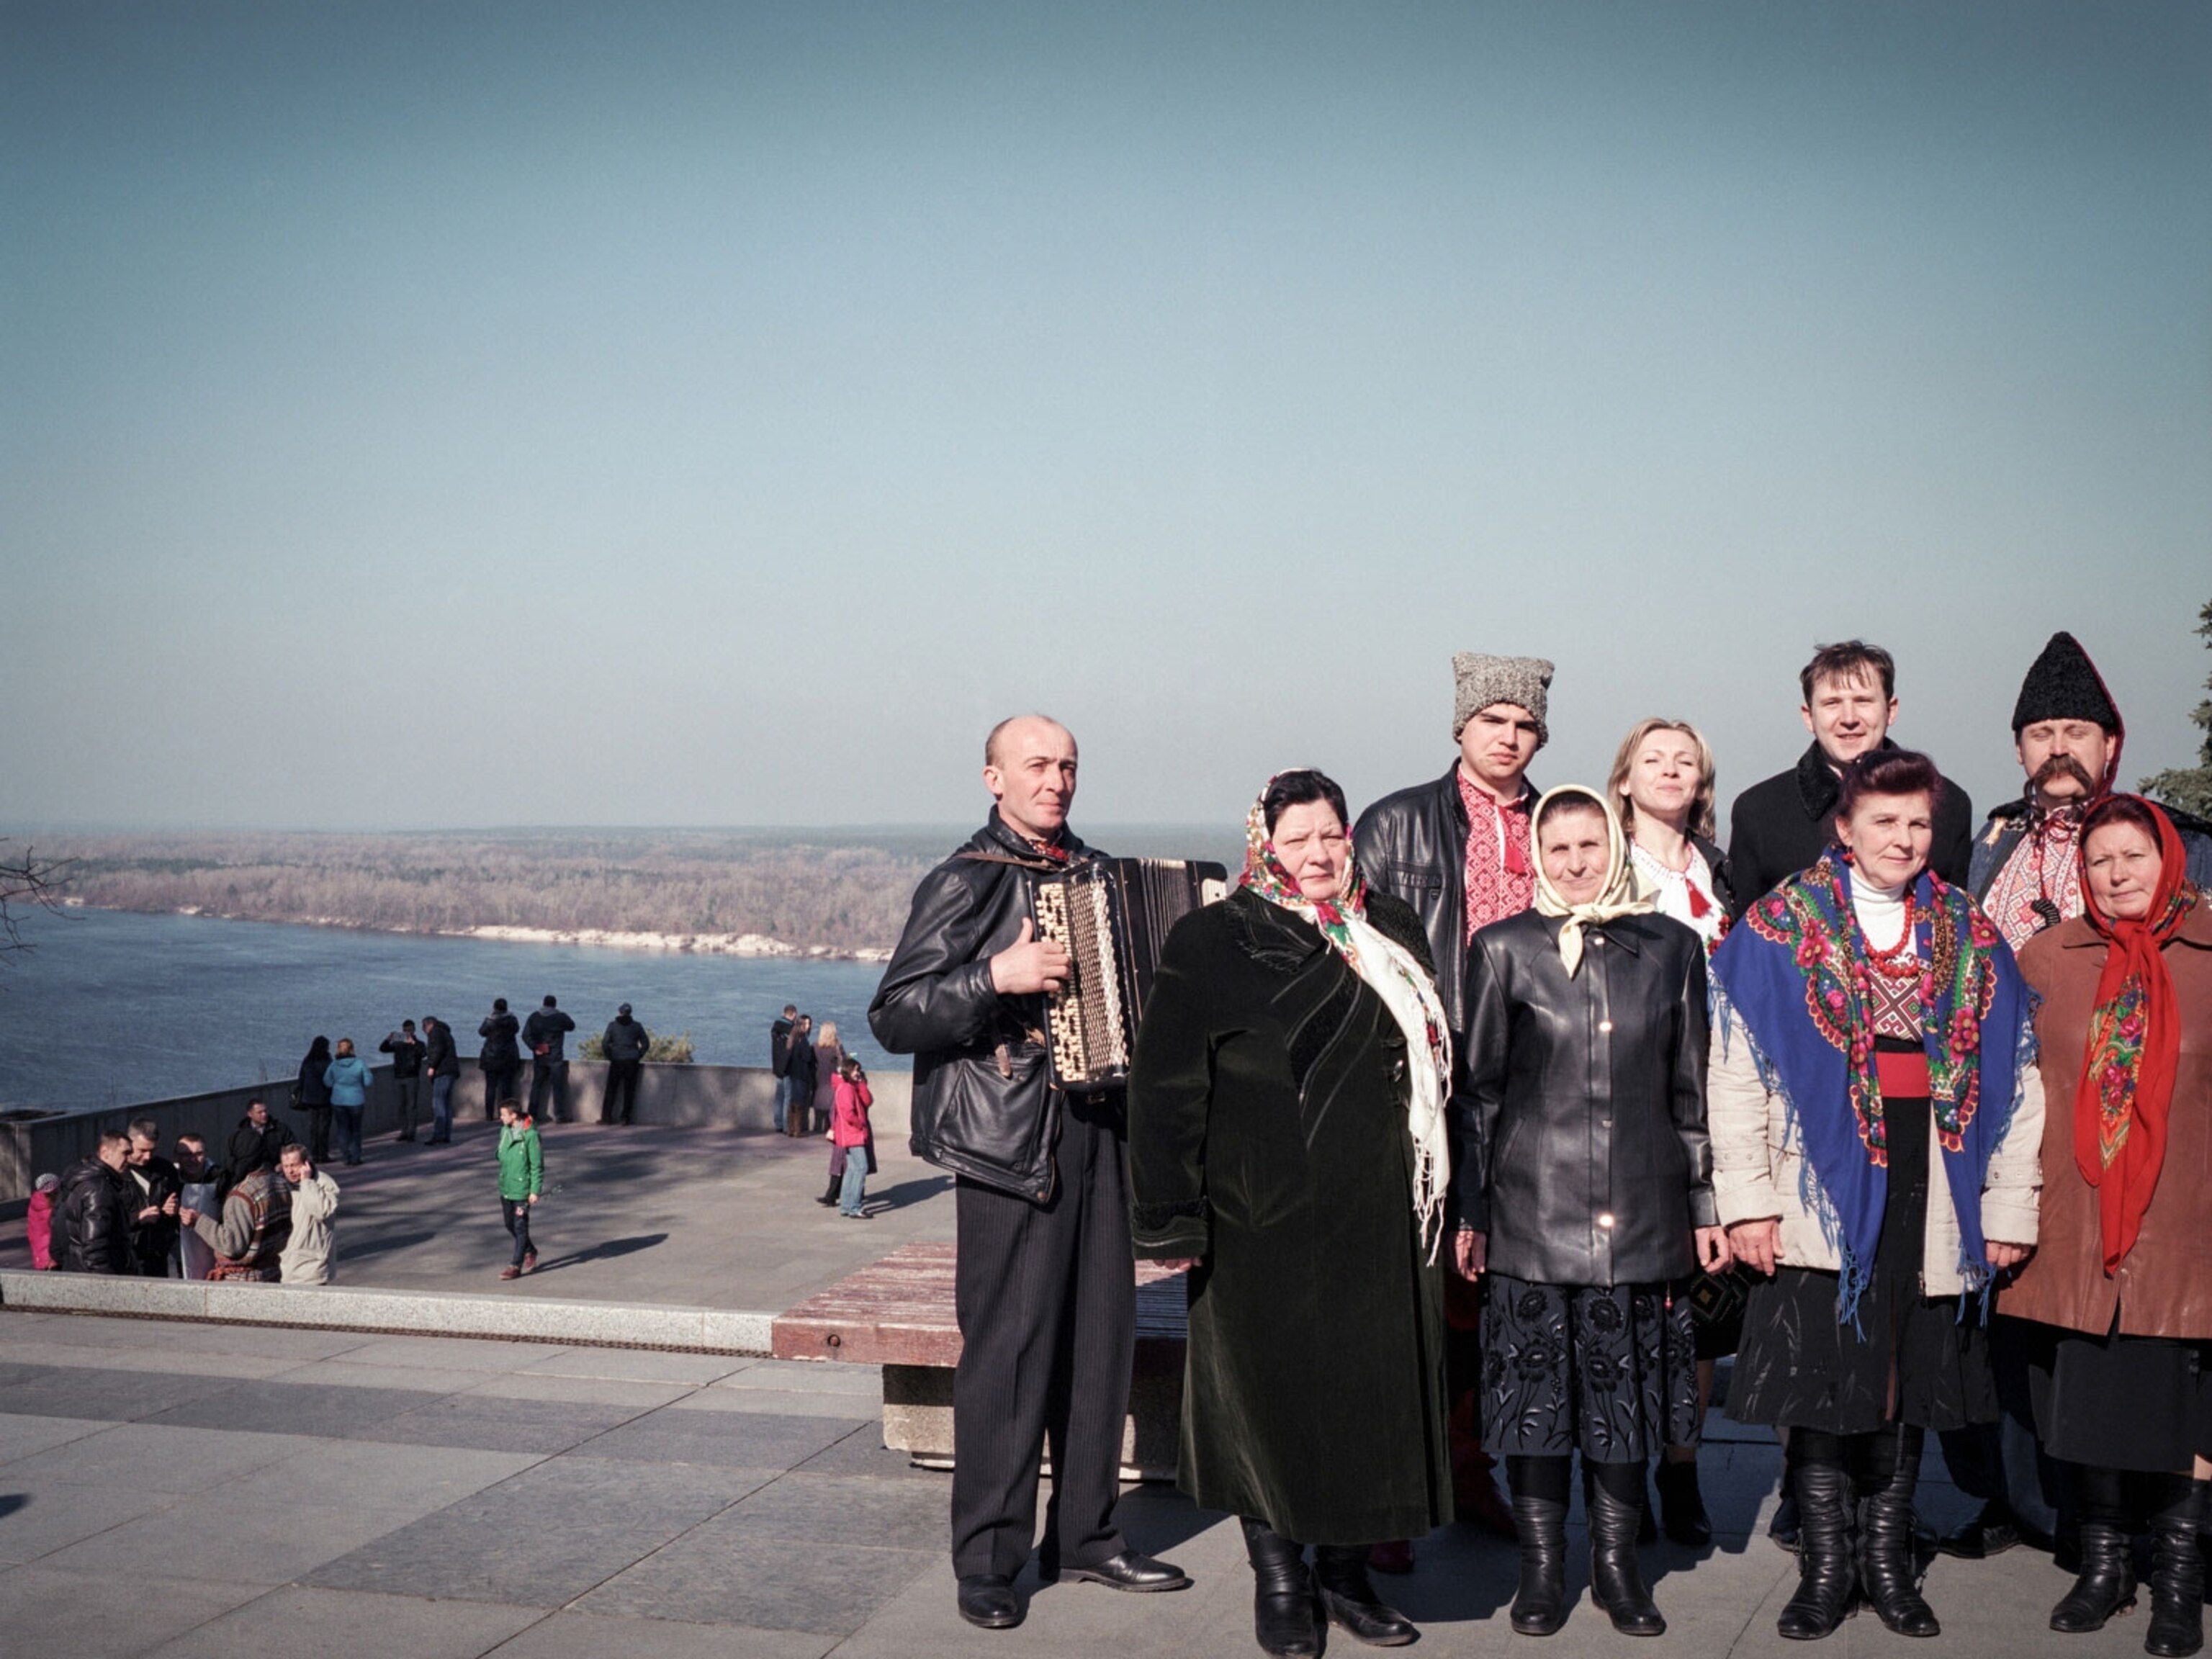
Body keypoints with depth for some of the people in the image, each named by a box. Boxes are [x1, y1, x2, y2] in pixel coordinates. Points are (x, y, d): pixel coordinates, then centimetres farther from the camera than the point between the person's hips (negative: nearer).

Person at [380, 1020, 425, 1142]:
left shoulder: (418, 1043, 3)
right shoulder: (397, 1044, 12)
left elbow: (422, 1053, -17)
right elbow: (382, 1049, 3)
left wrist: (413, 1043, -29)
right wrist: (388, 1039, -14)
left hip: (412, 1078, -4)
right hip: (399, 1078, 4)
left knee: (411, 1106, -7)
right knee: (402, 1106, 5)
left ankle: (411, 1132, -8)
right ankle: (404, 1132, 7)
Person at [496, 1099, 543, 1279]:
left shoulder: (530, 1135, -17)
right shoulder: (505, 1131, 4)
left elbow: (537, 1165, -15)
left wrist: (535, 1190, -15)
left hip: (522, 1189, -8)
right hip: (505, 1188, 8)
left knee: (520, 1227, -2)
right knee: (510, 1225, 16)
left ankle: (516, 1266, 4)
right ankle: (530, 1251, 37)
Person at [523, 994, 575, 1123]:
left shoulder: (534, 1017, 1)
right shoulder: (561, 1018, -5)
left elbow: (526, 1035, -6)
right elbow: (572, 1026, 12)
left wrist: (534, 1047, -9)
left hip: (539, 1058, 2)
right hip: (556, 1058, -2)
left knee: (536, 1085, 10)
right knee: (557, 1086, 1)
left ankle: (532, 1113, 11)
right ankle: (558, 1115, -1)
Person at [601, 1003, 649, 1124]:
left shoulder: (612, 1025, -2)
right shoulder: (637, 1026, 4)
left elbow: (605, 1044, -7)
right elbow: (646, 1044, 5)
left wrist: (610, 1057, 3)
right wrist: (638, 1057, 10)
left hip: (617, 1061, -1)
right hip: (632, 1063, 1)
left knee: (611, 1090, 5)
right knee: (629, 1090, 6)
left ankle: (606, 1116, 4)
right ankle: (625, 1117, 3)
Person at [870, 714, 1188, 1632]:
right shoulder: (965, 882, -6)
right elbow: (894, 1015, -12)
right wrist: (997, 977, -24)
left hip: (1099, 1131, 7)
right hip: (1007, 1143, -6)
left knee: (1100, 1334, 11)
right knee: (1009, 1348, -4)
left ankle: (1086, 1533, 23)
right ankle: (987, 1562, 7)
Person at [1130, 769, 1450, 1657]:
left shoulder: (1394, 934, 12)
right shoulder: (1212, 944, -5)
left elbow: (1432, 1065, 19)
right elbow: (1166, 1088, -8)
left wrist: (1442, 1199, 17)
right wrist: (1171, 1218, -12)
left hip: (1379, 1220, 5)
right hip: (1263, 1222, -5)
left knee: (1373, 1399, 9)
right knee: (1271, 1398, 3)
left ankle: (1346, 1572, 25)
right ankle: (1278, 1580, 20)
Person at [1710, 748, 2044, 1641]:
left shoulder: (1971, 938, 11)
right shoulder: (1779, 930, 2)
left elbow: (2015, 1078, 10)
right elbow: (1733, 1071, -2)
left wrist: (2010, 1207, 4)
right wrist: (1747, 1199, -8)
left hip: (1932, 1198, 3)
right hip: (1821, 1193, -3)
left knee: (1912, 1383, 9)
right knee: (1824, 1384, 1)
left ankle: (1887, 1559, 22)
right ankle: (1824, 1568, 13)